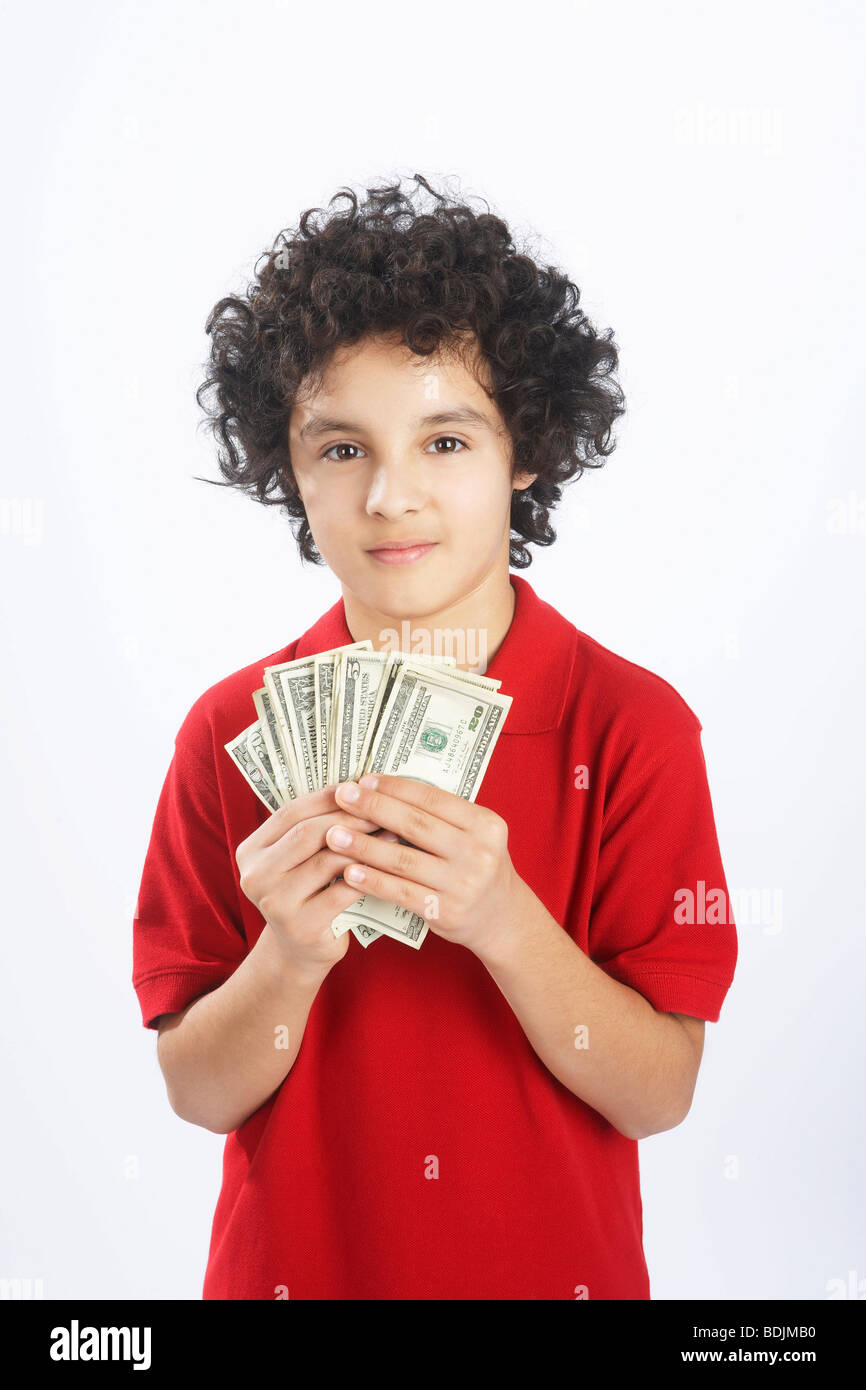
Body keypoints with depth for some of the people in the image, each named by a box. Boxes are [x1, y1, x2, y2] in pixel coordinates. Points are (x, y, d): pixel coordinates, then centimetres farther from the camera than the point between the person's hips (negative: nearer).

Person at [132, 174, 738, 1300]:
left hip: (556, 1263, 0)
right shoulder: (231, 732, -10)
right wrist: (289, 958, -26)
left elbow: (660, 1093, -15)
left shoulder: (632, 726, -13)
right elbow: (196, 1092, -8)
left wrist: (501, 919, -29)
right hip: (292, 1264, 1)